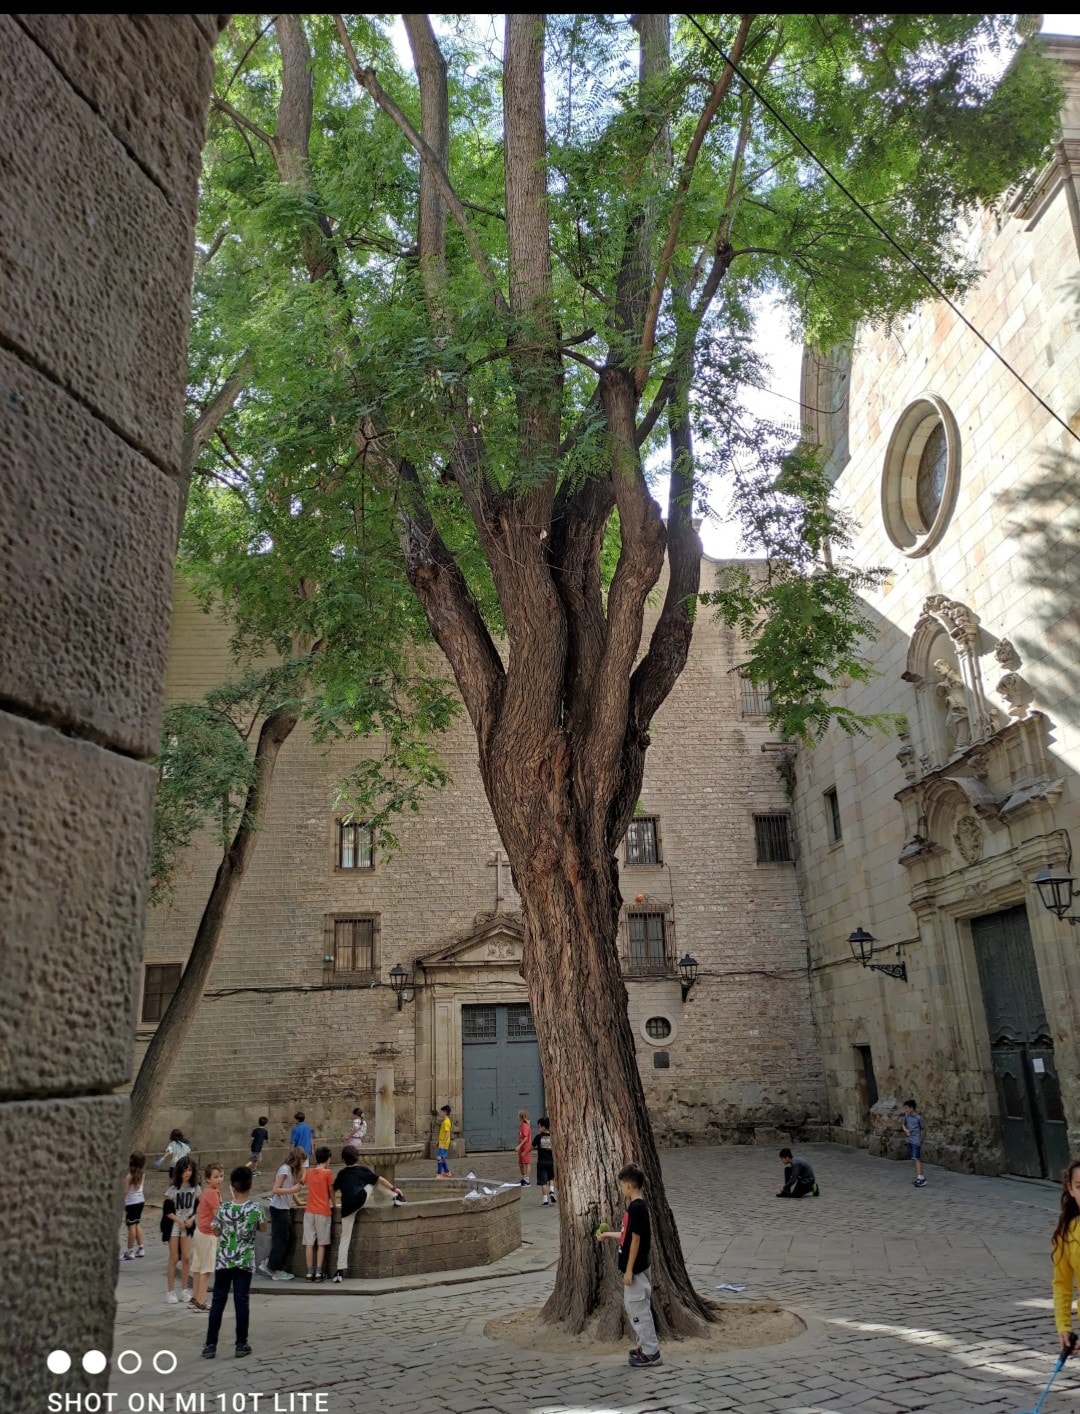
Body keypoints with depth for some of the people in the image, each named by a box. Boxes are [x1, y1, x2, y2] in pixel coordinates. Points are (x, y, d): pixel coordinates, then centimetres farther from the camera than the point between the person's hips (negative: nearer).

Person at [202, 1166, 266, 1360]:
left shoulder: (223, 1208, -11)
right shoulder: (256, 1208, -13)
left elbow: (216, 1232, 5)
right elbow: (263, 1229, 4)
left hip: (223, 1261, 1)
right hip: (245, 1262, -1)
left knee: (218, 1302, 10)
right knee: (242, 1302, 7)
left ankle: (210, 1345, 12)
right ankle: (241, 1345, 12)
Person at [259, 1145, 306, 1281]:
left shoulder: (291, 1170, 12)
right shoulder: (284, 1169, -15)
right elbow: (275, 1189, -20)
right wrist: (293, 1189, -24)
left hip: (285, 1209, 9)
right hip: (279, 1209, -9)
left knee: (286, 1239, 11)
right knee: (281, 1239, -1)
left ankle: (268, 1265, 19)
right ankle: (277, 1271, 9)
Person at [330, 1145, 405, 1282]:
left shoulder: (341, 1174, 22)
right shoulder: (363, 1170, 17)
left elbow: (333, 1190, 27)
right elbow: (380, 1180, 19)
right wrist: (394, 1189, 28)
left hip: (347, 1207, 2)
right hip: (361, 1199, -1)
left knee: (345, 1238, 10)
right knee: (375, 1180, 24)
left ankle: (340, 1270, 1)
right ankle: (397, 1197, 19)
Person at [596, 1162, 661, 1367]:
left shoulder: (636, 1208, -22)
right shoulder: (638, 1206, 8)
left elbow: (635, 1240, -22)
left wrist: (629, 1270, -18)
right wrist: (608, 1235, 25)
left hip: (635, 1268, -10)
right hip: (639, 1267, 10)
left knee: (638, 1308, -1)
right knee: (636, 1307, 17)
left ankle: (651, 1353, 8)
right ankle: (646, 1346, 26)